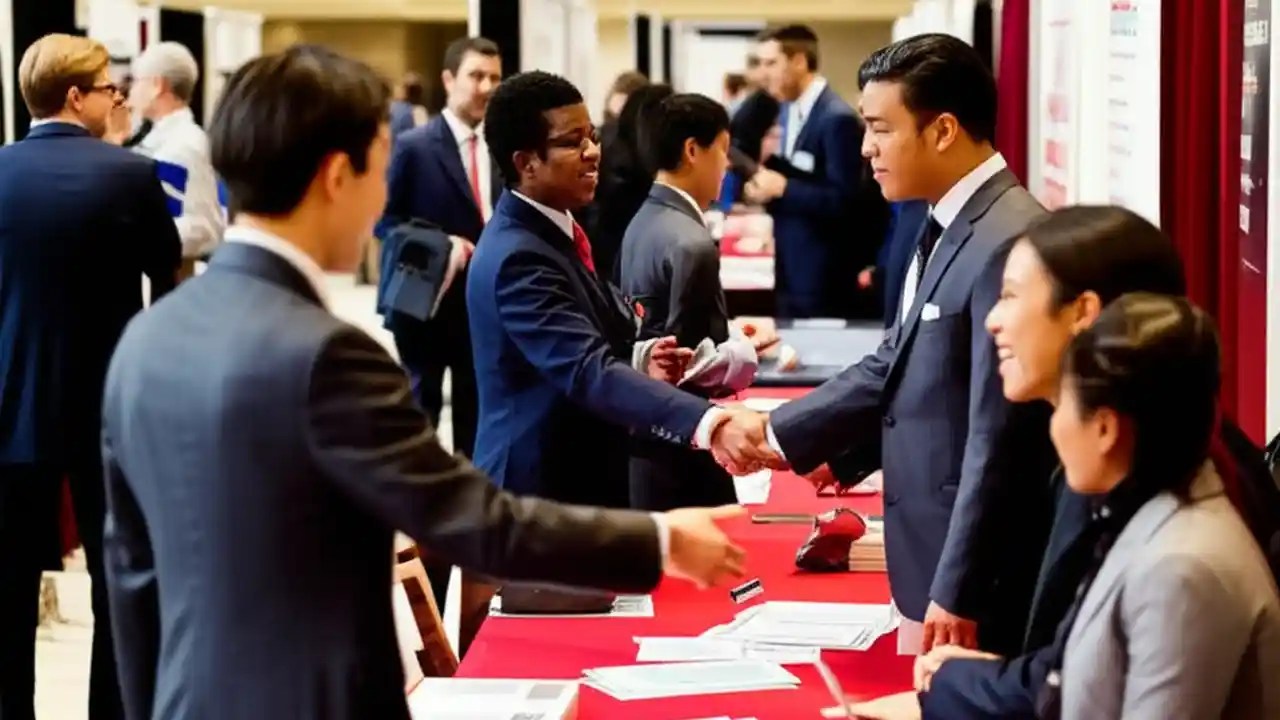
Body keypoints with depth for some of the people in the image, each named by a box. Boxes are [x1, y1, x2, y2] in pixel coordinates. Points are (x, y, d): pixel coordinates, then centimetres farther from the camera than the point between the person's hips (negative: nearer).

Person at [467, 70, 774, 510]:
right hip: (541, 493, -10)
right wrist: (708, 423, -47)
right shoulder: (518, 257, -23)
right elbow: (589, 373, -35)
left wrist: (638, 365, -2)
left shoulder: (551, 231, 9)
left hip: (581, 480, 10)